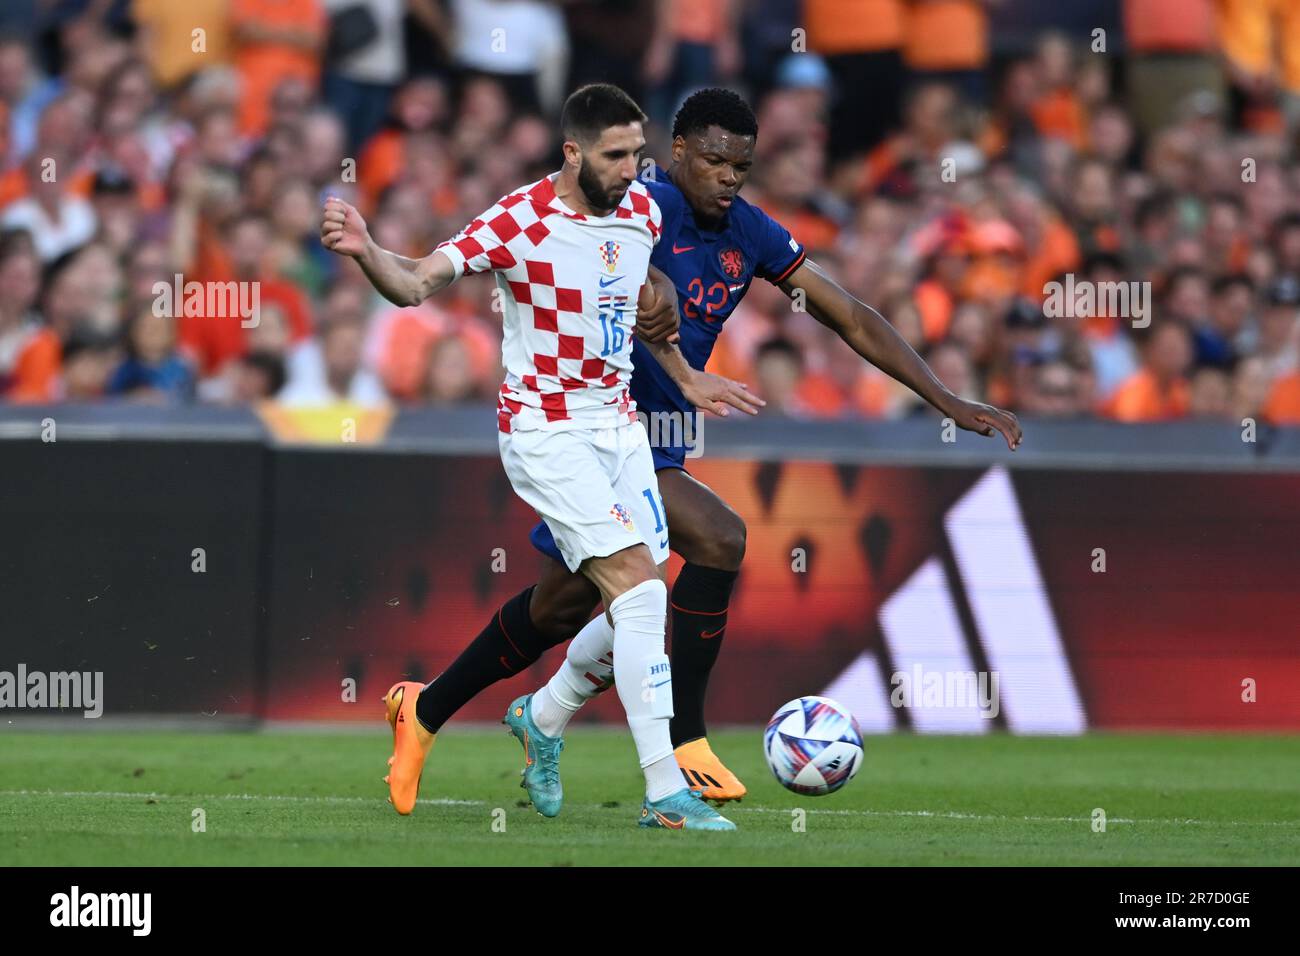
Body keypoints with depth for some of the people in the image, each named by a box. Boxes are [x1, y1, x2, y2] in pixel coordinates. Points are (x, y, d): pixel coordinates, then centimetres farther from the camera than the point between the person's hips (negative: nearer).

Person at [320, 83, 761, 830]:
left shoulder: (642, 212, 3)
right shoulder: (521, 223, -18)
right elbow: (416, 284, -21)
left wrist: (685, 379, 31)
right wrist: (366, 250, -41)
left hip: (619, 424, 7)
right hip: (546, 430, -7)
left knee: (641, 604, 7)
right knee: (640, 586, -18)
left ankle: (541, 719, 33)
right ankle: (664, 791, -17)